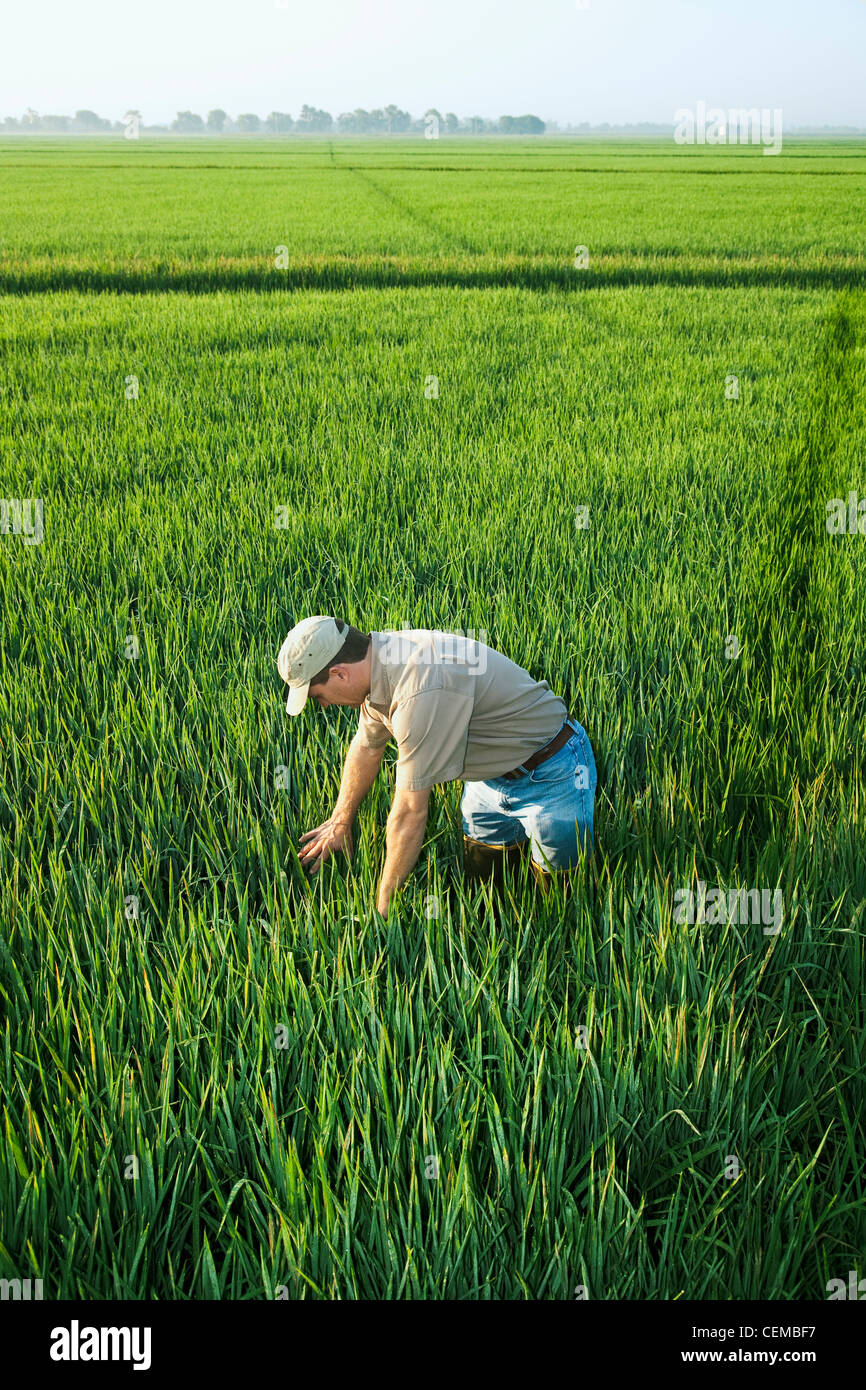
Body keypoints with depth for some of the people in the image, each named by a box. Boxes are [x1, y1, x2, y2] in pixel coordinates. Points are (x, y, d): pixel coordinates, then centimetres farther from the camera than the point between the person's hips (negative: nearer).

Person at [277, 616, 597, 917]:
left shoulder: (421, 692, -36)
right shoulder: (380, 662, -8)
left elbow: (410, 813, -29)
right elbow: (367, 746, 13)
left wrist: (384, 902, -19)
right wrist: (340, 821, 24)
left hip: (549, 776, -8)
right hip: (492, 773, 9)